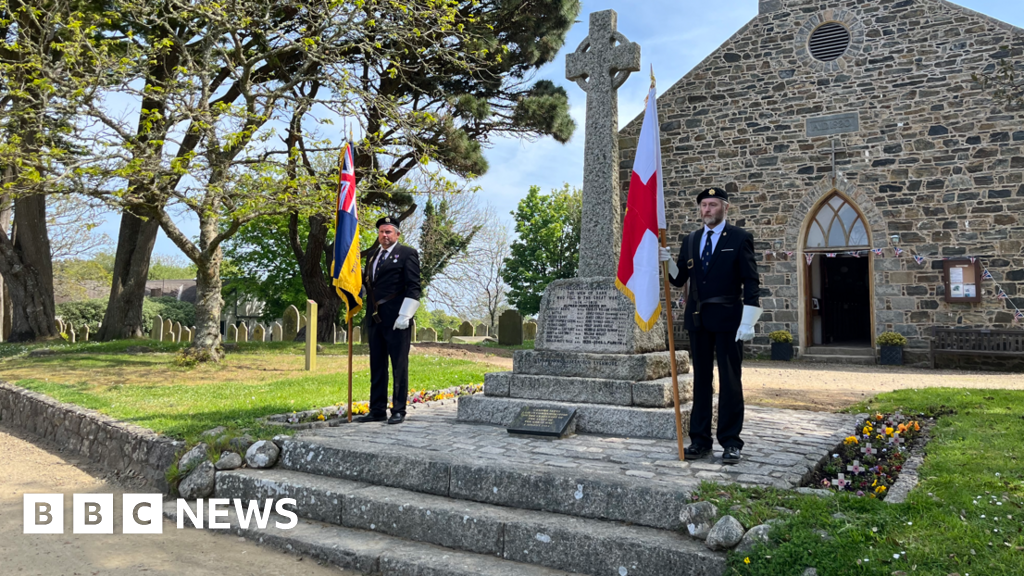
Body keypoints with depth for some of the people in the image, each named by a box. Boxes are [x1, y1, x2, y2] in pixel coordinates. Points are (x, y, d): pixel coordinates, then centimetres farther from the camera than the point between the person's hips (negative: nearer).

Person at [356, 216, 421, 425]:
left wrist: (404, 316, -16)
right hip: (375, 319, 7)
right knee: (377, 367, 10)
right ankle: (377, 411, 17)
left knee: (399, 366, -1)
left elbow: (413, 287, -9)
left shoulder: (407, 254, -1)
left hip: (396, 320, -7)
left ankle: (398, 411, 5)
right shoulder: (372, 256, 19)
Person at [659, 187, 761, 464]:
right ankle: (700, 440, 15)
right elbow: (679, 280, 12)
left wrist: (747, 322, -14)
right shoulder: (691, 240, 12)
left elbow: (751, 282, -6)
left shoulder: (740, 238, -2)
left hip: (727, 319, -5)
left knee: (730, 381, 0)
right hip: (697, 318, 5)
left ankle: (731, 442, 9)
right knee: (701, 379, 9)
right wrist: (669, 262, -9)